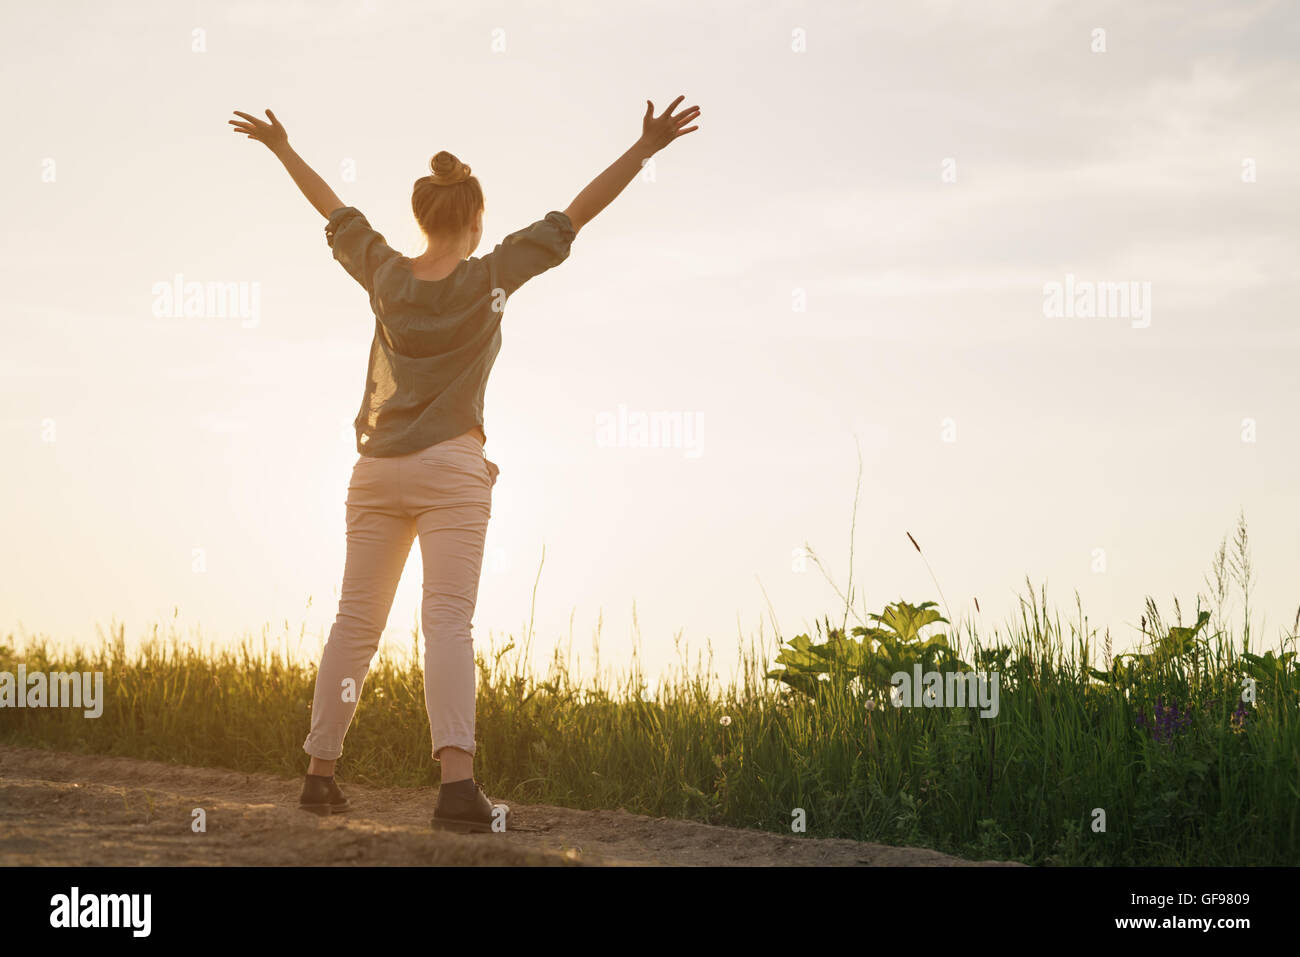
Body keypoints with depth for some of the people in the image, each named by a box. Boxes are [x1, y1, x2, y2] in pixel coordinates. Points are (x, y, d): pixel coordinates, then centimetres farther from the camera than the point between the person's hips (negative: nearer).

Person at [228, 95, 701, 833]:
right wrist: (643, 151, -7)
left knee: (356, 622, 10)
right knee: (449, 623, -12)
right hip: (449, 468, -4)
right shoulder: (491, 277, -5)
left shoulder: (386, 274, 4)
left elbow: (336, 211, 18)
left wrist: (283, 149, 32)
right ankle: (457, 782, -25)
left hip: (376, 469, 4)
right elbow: (573, 217, -7)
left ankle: (321, 772, 13)